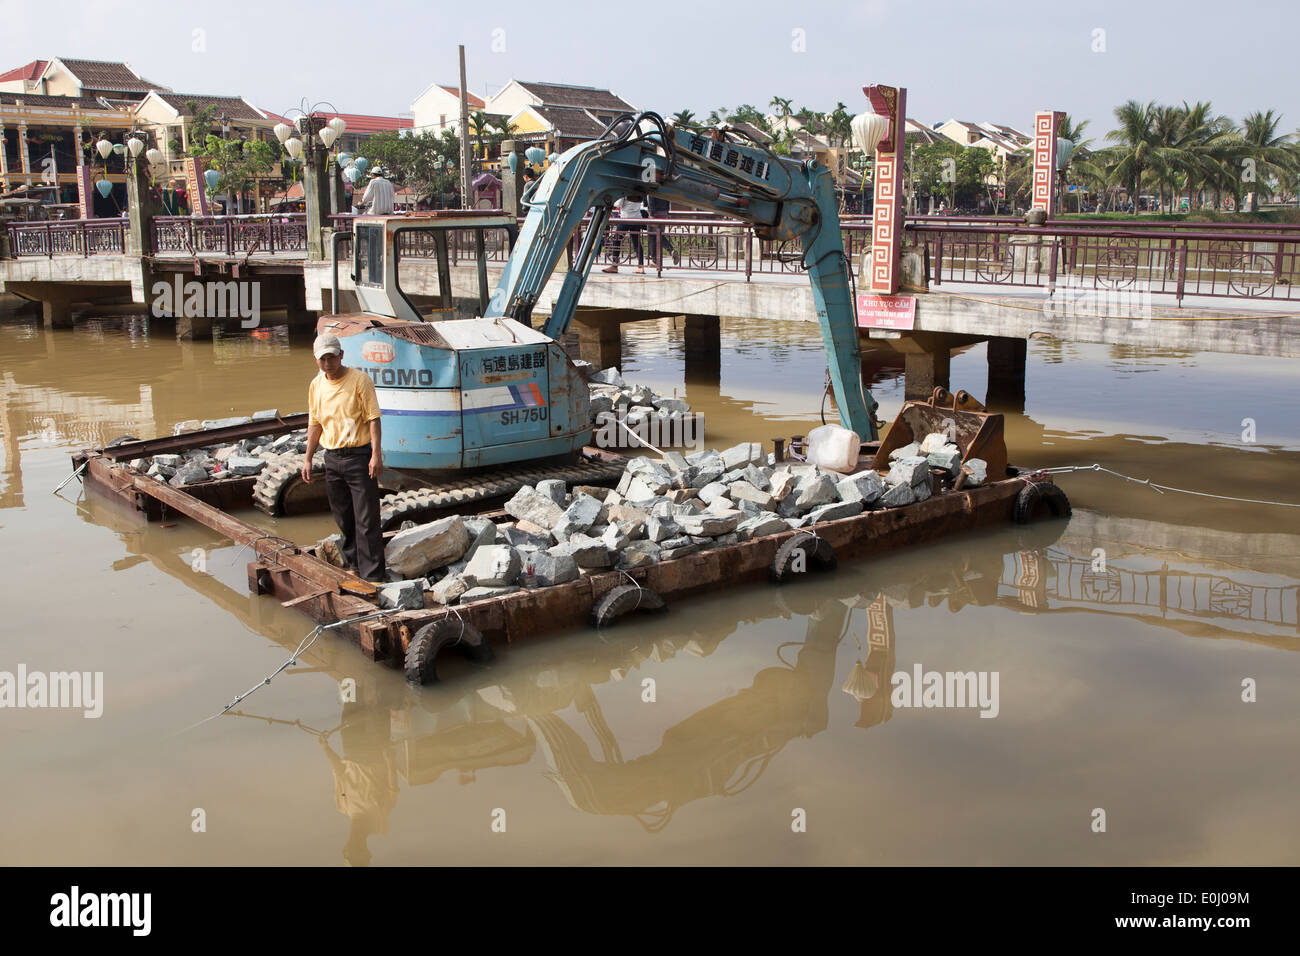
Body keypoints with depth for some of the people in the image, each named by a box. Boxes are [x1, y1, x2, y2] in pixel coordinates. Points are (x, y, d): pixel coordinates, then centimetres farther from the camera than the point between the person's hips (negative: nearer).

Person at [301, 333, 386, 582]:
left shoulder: (359, 379, -9)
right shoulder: (315, 385, 8)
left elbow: (373, 418, -10)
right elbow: (314, 424, 16)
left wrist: (376, 454, -17)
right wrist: (308, 459, 14)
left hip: (359, 454, -6)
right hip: (332, 457, 6)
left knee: (366, 519, -6)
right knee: (343, 518, 13)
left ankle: (373, 575, -3)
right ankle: (354, 564, 27)